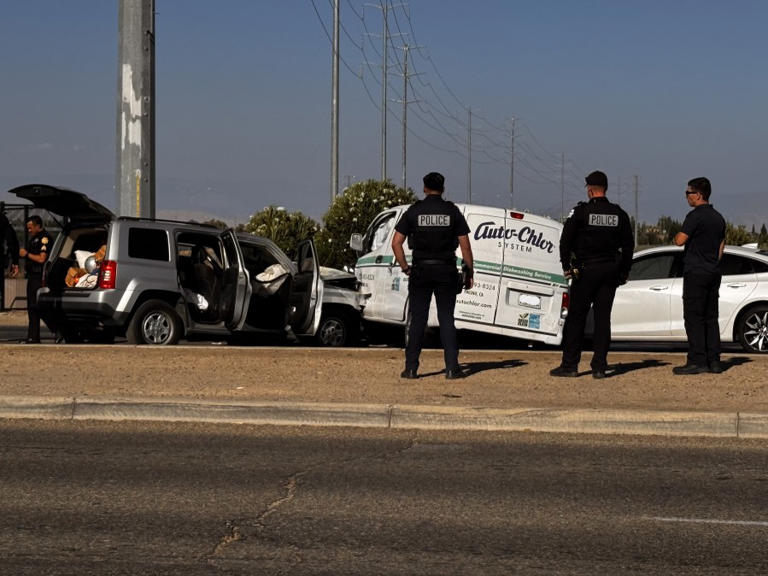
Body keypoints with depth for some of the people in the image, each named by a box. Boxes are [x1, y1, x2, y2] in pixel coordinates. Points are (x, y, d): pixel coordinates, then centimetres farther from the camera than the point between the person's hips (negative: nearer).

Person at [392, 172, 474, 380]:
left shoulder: (414, 211, 1)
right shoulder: (452, 212, 1)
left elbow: (396, 242, -5)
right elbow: (465, 246, -2)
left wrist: (405, 268, 2)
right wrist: (469, 273, 6)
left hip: (420, 271, 0)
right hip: (446, 271, 0)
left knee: (417, 320, 3)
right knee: (447, 319, 4)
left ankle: (411, 368, 2)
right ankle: (452, 368, -2)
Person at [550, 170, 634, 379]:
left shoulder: (581, 211, -6)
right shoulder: (619, 214, 6)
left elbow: (566, 240, -7)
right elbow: (628, 245, 9)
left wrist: (566, 266, 2)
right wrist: (624, 272, 15)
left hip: (585, 270, -4)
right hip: (610, 272, 4)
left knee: (576, 317, 1)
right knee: (603, 318, 6)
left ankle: (570, 365, 1)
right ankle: (599, 366, 4)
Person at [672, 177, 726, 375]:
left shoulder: (695, 216, -13)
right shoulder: (718, 218, 14)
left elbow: (680, 240, -19)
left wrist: (677, 234, 3)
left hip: (695, 272, -8)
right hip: (713, 274, 8)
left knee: (694, 318, -6)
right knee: (711, 317, 10)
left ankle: (697, 361, -10)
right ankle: (714, 361, 8)